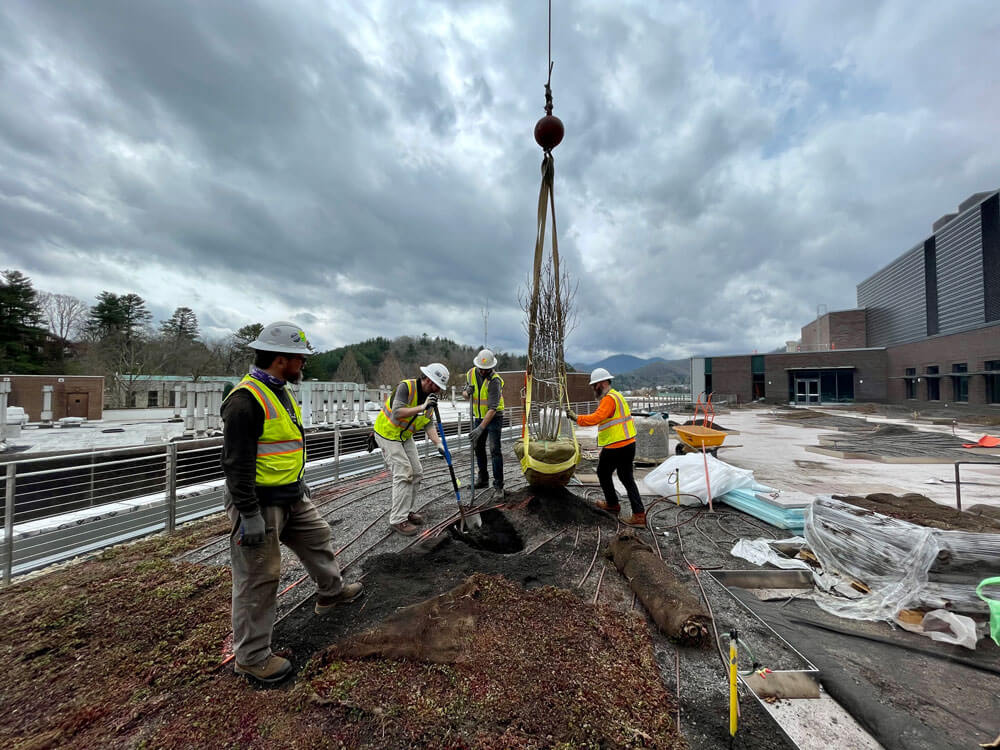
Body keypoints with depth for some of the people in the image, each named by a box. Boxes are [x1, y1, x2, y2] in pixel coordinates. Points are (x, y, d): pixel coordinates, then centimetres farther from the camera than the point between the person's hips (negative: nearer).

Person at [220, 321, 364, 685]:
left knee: (318, 537, 24)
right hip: (260, 501, -10)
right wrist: (250, 515, -22)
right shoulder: (245, 400, -23)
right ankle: (251, 655, 24)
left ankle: (331, 591, 47)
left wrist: (299, 484, 25)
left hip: (292, 496, 10)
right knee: (258, 579, 4)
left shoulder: (280, 392, 9)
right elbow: (236, 464, -24)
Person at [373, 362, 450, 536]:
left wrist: (438, 443, -15)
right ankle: (397, 520, -5)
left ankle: (409, 511, 22)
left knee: (416, 473, 7)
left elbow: (428, 424, -2)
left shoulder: (429, 396, -1)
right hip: (387, 434, -8)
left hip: (405, 436, 8)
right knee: (403, 474, -14)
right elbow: (397, 413, -35)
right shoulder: (405, 387, -25)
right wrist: (422, 407, -40)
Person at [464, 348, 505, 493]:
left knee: (494, 450, -11)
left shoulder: (495, 380, -25)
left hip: (494, 417, -6)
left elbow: (493, 408, -30)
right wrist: (468, 392, -17)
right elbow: (465, 392, 10)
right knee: (478, 447, 13)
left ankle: (498, 484, -3)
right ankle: (483, 478, 28)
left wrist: (481, 428, -37)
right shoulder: (471, 373, -5)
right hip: (478, 416, 6)